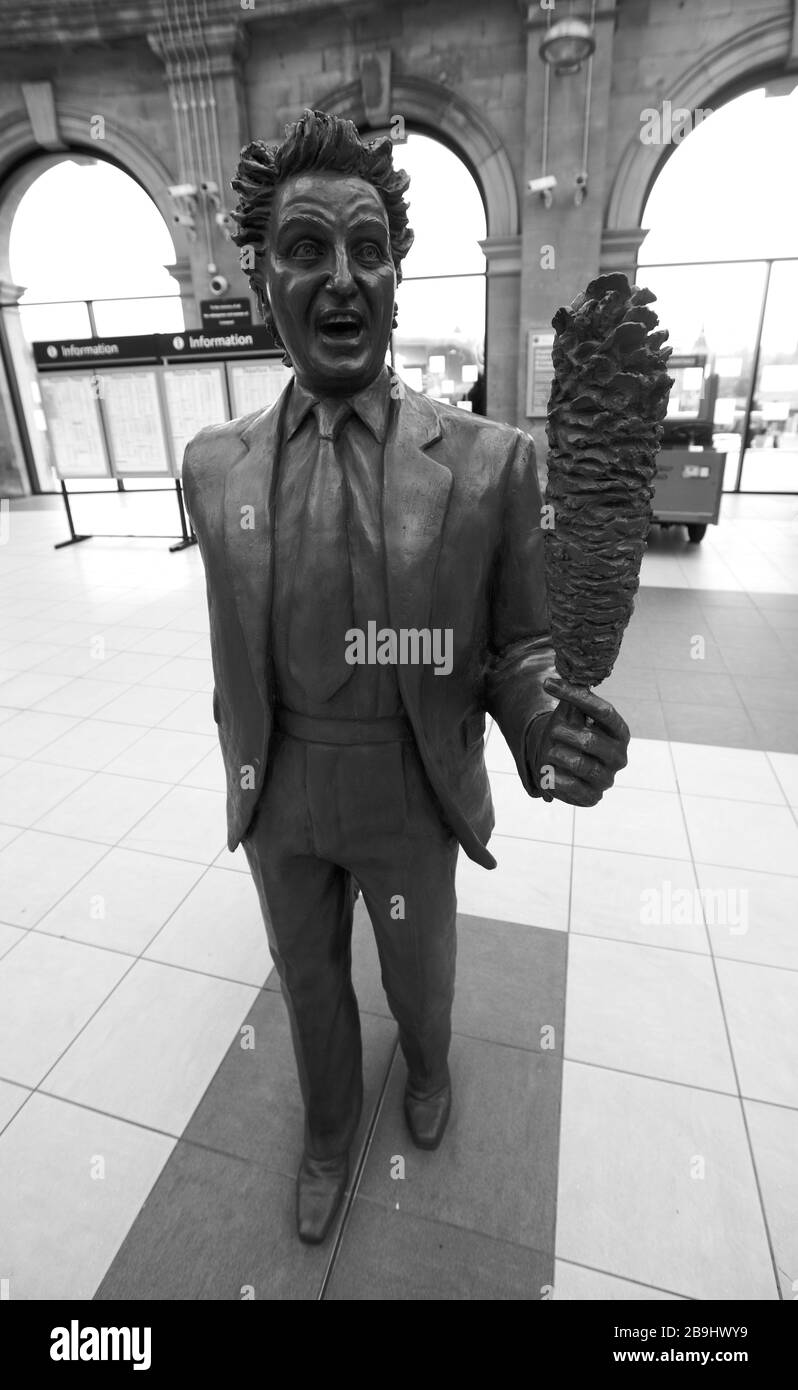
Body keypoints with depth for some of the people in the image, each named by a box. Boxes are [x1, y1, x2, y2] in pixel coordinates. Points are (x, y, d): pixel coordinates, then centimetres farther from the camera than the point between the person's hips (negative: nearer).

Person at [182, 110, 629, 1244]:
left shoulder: (489, 461, -16)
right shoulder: (215, 466, -7)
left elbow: (516, 644, -8)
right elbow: (235, 647, 4)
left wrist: (553, 728, -31)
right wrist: (243, 773, 13)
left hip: (410, 797, -1)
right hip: (279, 796, 3)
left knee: (420, 972, 25)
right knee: (310, 979, 24)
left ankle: (426, 1060, 64)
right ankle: (331, 1125, 58)